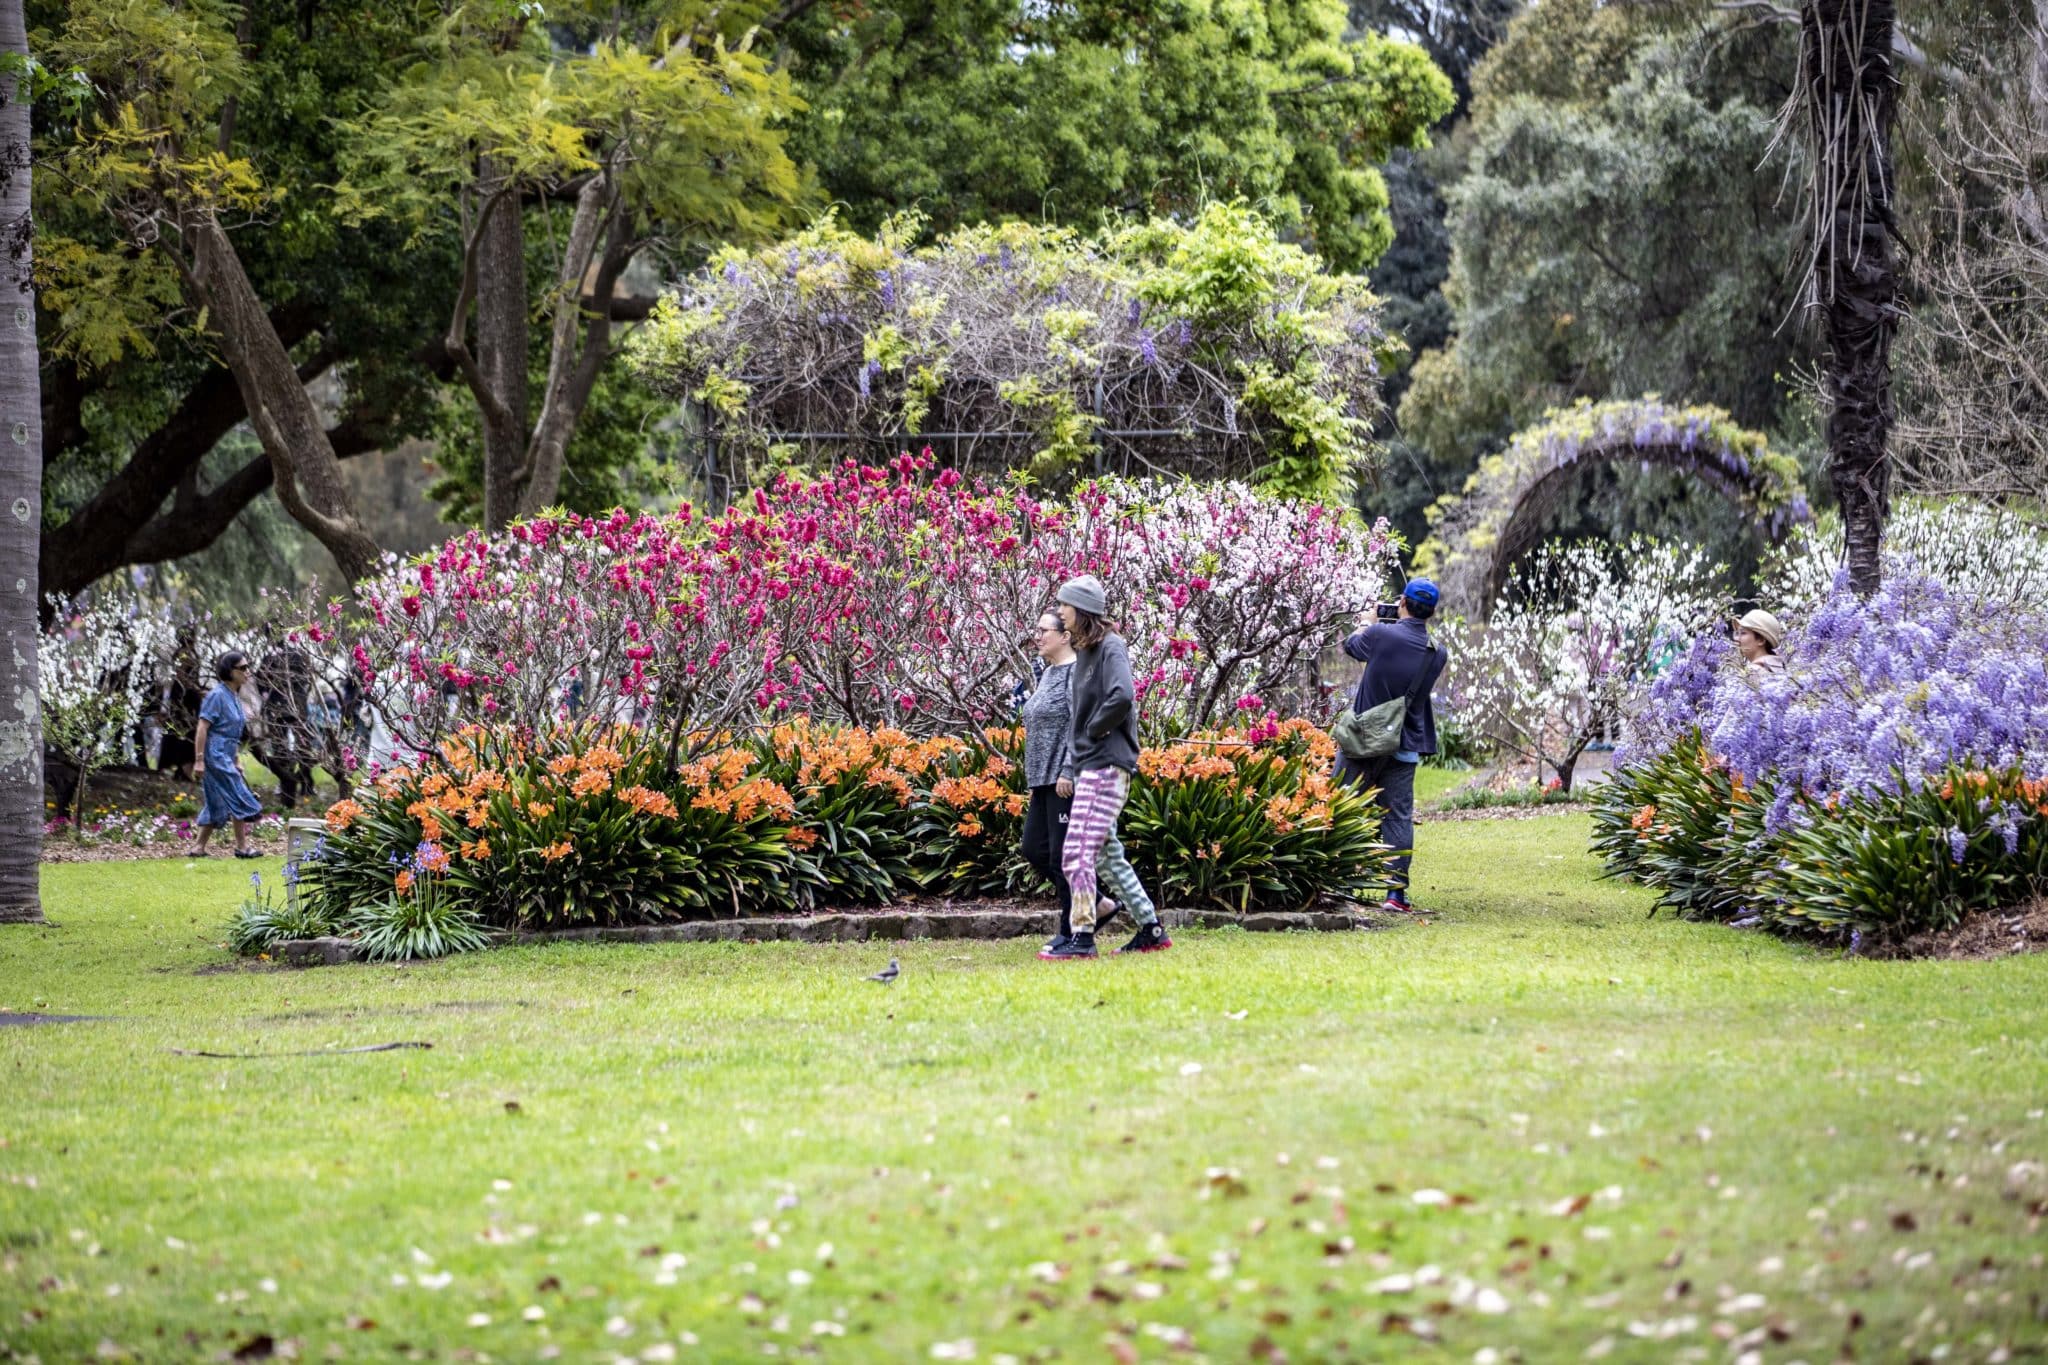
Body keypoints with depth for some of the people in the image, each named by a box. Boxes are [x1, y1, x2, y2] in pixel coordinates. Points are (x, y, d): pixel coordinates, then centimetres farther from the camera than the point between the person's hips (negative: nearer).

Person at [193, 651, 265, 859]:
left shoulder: (235, 696, 14)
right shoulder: (217, 695, -14)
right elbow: (202, 728, -17)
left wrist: (237, 760, 22)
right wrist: (199, 760, -20)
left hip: (227, 756, 9)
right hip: (216, 754, -9)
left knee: (218, 804, 9)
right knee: (239, 799, -7)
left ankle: (199, 848, 12)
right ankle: (242, 847, -1)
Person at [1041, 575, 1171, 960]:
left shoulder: (1110, 647, -11)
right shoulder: (1083, 651, 16)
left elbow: (1122, 697, -27)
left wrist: (1094, 730, -14)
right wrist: (1079, 739, 10)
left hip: (1107, 765, -10)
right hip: (1087, 765, 10)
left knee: (1078, 853, -13)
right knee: (1107, 854, 14)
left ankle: (1082, 938, -11)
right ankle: (1151, 930, 21)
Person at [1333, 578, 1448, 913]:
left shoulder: (1381, 634, -12)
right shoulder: (1437, 653, 1)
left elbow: (1350, 644, 8)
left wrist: (1368, 621, 29)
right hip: (1405, 748, 3)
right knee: (1398, 817, 6)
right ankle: (1396, 893, 1)